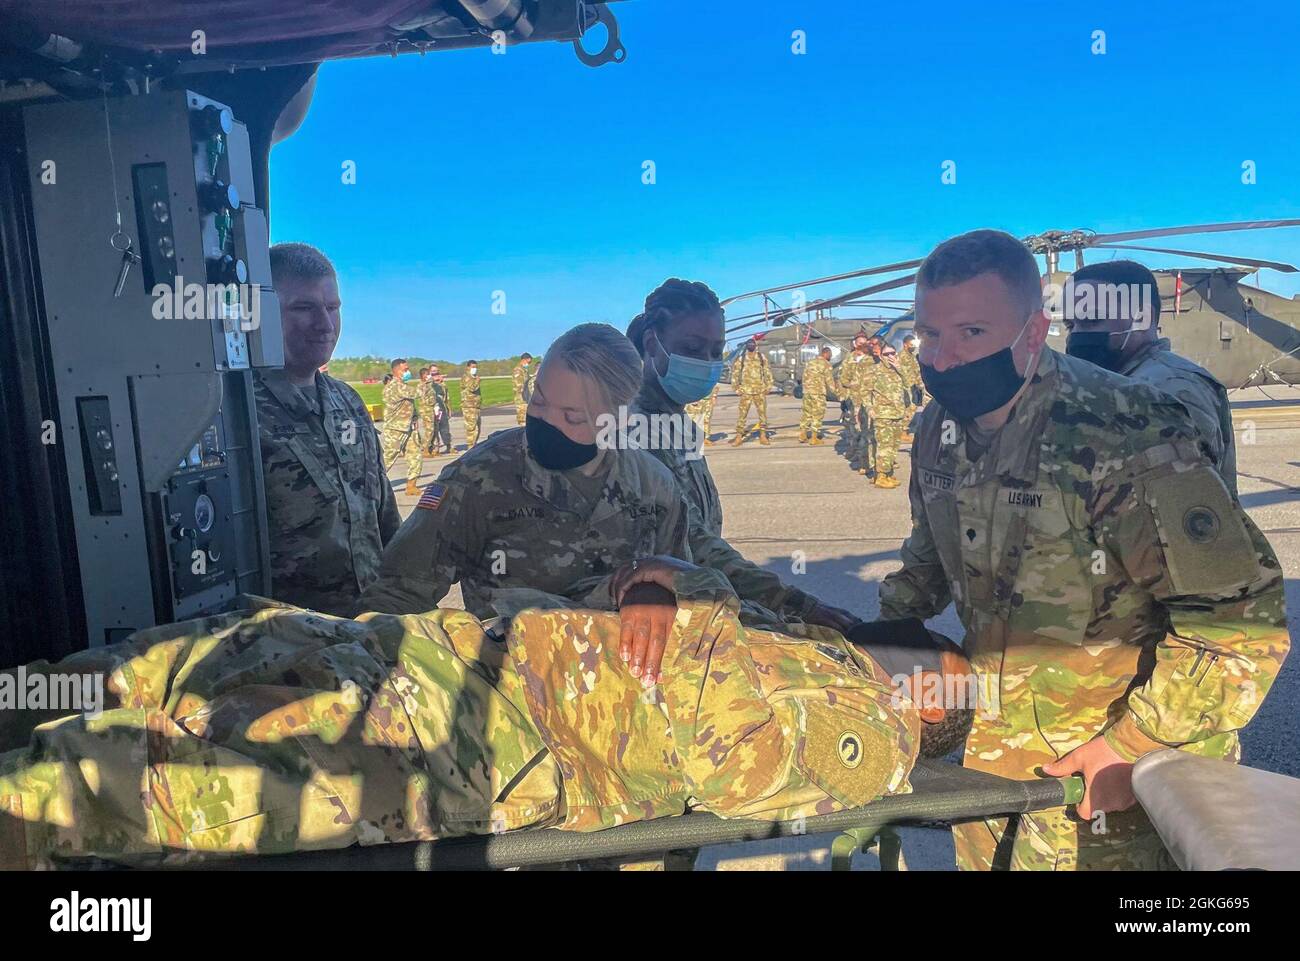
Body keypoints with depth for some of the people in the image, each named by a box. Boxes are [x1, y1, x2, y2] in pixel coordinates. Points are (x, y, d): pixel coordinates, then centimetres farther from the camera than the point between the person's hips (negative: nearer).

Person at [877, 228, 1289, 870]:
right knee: (978, 858, 20)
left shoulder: (1122, 436, -28)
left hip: (1113, 752, -6)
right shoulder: (939, 429, -5)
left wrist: (1130, 746, -22)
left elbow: (1244, 618, -26)